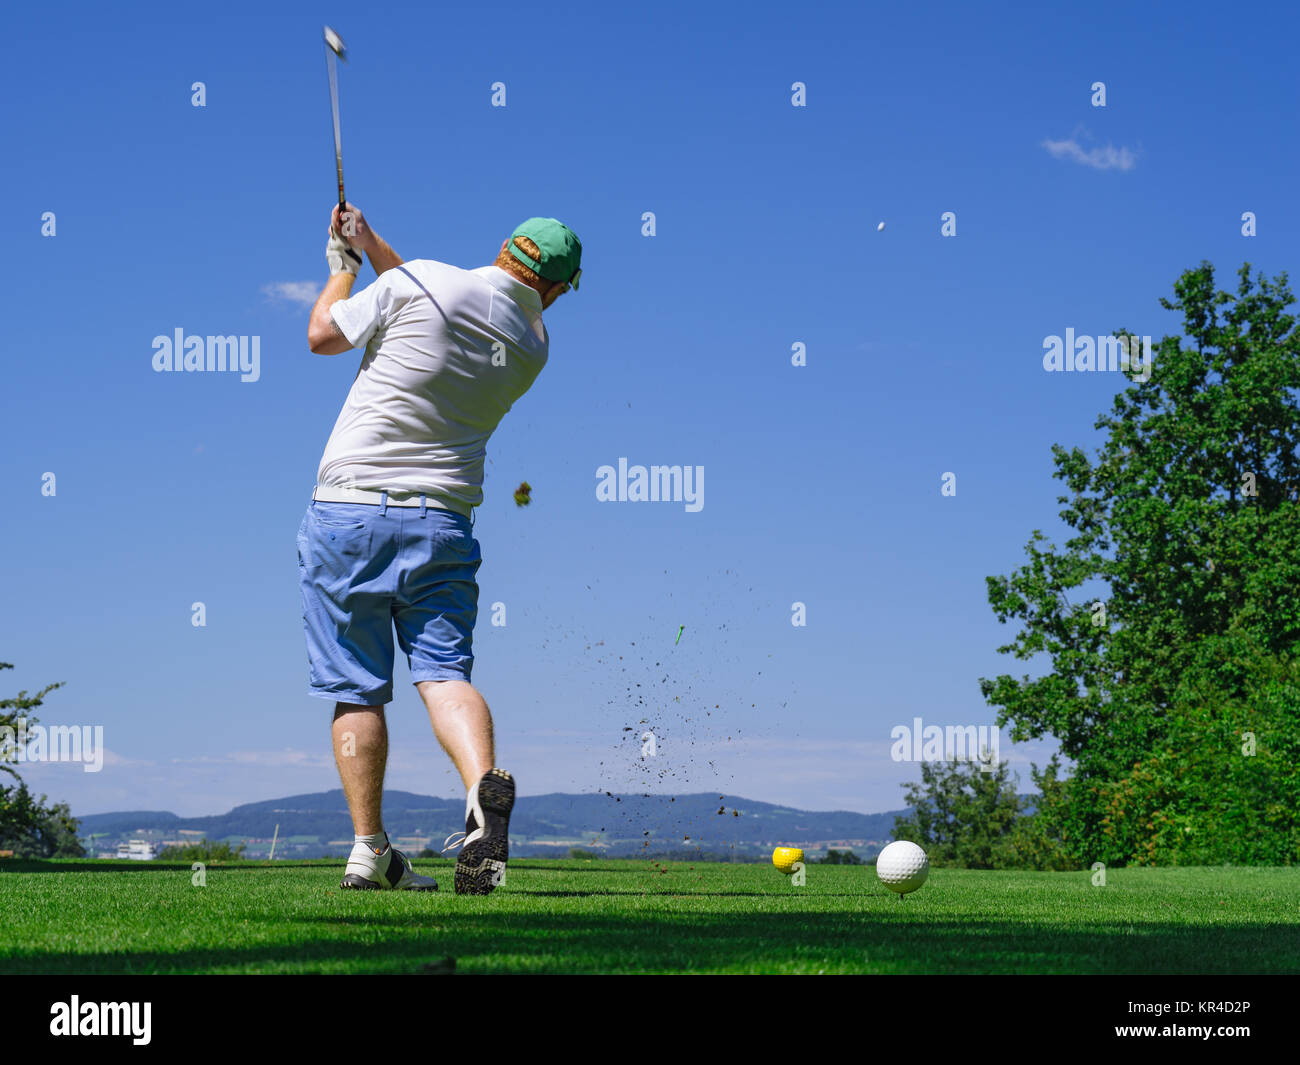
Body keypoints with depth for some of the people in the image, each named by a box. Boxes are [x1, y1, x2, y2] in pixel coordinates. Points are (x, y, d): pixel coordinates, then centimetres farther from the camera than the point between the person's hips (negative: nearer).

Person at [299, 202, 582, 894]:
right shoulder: (533, 347, 8)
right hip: (442, 524, 2)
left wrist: (344, 265, 21)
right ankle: (485, 784, -32)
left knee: (356, 689, 4)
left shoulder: (417, 280, -8)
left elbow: (323, 334, 5)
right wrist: (369, 242, 26)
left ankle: (368, 850, 4)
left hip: (349, 508, -2)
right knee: (443, 670, -3)